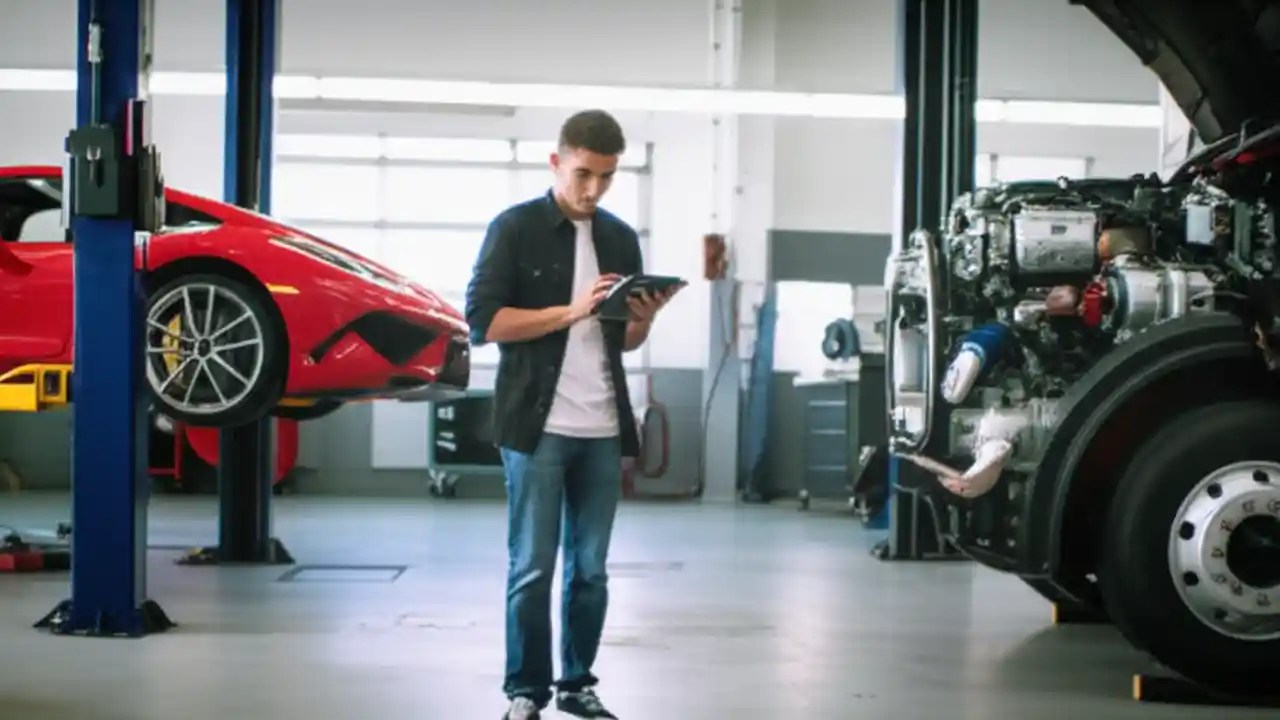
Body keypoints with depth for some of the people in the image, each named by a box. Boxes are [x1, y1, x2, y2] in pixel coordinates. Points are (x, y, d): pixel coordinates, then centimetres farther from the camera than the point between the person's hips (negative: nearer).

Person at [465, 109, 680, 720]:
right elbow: (482, 321, -11)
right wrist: (571, 311, -17)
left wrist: (644, 319, -3)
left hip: (603, 430, 5)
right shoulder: (515, 228, -3)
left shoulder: (621, 238, 14)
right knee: (531, 568, 0)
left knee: (591, 569, 9)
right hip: (537, 425, -5)